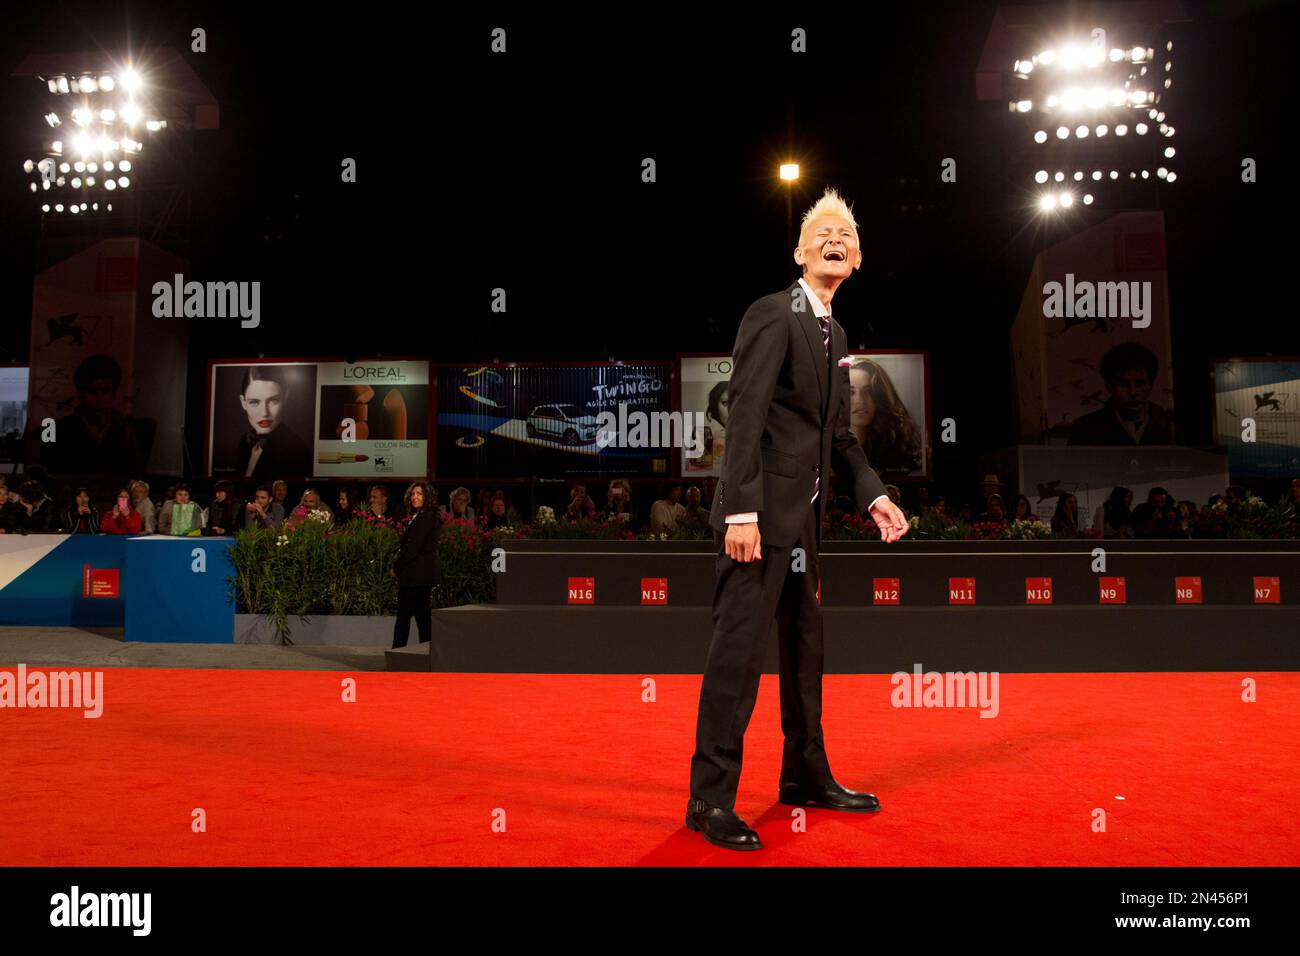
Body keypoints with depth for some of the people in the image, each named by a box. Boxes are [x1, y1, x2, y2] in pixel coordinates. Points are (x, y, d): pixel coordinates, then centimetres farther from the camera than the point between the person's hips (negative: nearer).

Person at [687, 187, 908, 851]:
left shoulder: (834, 335, 18)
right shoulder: (773, 315, -9)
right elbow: (744, 417, -18)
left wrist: (873, 496, 9)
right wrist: (741, 511, -25)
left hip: (802, 517, 10)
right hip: (762, 514, -10)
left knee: (804, 646, 16)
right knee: (739, 646, -7)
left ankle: (807, 777, 30)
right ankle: (711, 799, 3)